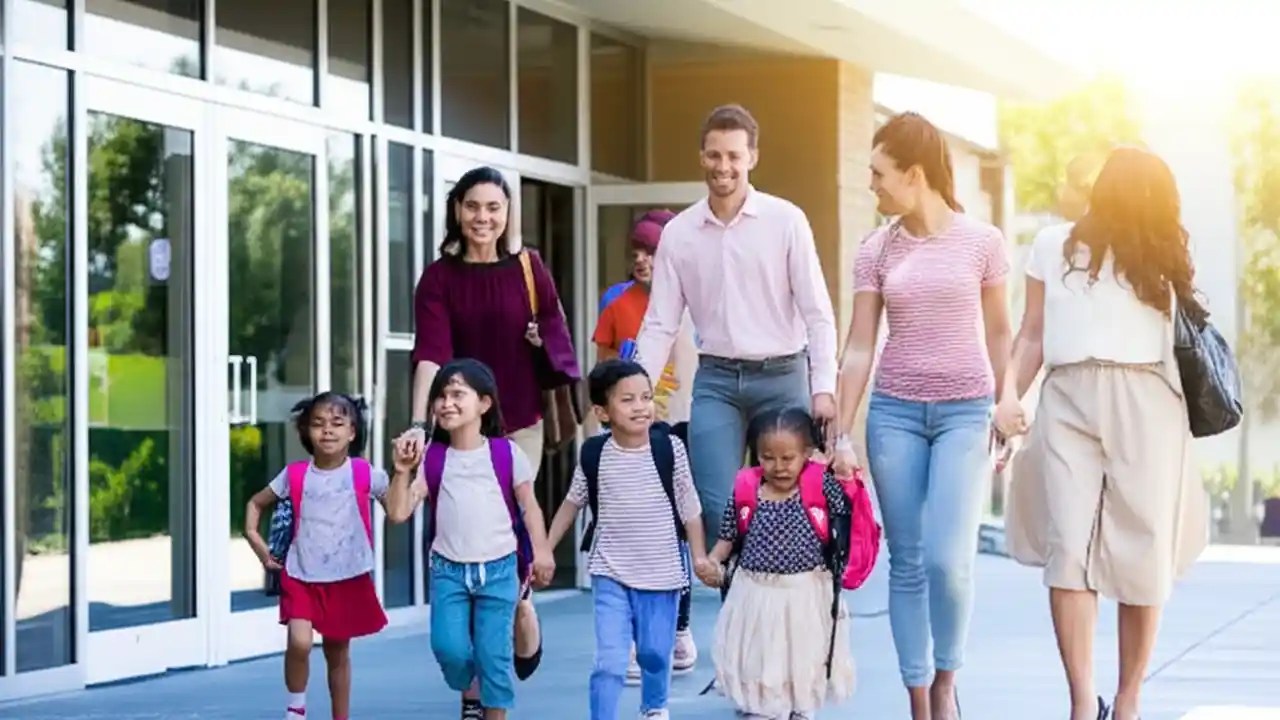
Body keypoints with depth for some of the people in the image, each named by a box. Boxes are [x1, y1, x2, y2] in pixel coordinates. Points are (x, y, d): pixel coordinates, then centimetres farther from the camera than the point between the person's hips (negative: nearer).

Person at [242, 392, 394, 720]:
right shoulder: (295, 476, -2)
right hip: (301, 577, 0)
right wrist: (256, 542, 4)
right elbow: (256, 503, 13)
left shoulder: (364, 474, -6)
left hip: (348, 580, 0)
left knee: (338, 653, 13)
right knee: (299, 642, -22)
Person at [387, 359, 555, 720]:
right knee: (449, 648, -7)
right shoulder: (432, 458, 2)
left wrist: (541, 551, -4)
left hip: (497, 569, -2)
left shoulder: (506, 453, -3)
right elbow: (398, 511, -2)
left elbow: (529, 505, 3)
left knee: (494, 654, -1)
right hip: (448, 570, 2)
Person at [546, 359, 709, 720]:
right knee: (609, 661, -11)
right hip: (611, 576, -1)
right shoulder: (594, 454, -7)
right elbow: (572, 504, 8)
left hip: (662, 574, 1)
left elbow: (689, 507, 0)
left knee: (655, 653, 17)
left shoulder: (670, 448, -9)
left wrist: (700, 556, -3)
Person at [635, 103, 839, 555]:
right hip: (716, 380, 2)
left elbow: (817, 312, -4)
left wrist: (823, 387, -14)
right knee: (717, 505, -6)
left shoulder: (786, 221, -3)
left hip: (782, 376, -2)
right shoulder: (678, 232, 5)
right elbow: (660, 324, 6)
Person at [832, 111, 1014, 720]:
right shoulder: (876, 250, 5)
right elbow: (859, 346, 5)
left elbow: (999, 333, 8)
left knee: (948, 557, -14)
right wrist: (843, 433, 2)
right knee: (907, 563, 4)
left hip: (965, 412, -2)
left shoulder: (981, 241, -1)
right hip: (894, 412, 2)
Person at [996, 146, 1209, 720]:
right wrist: (1009, 393, 2)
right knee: (1068, 547, -12)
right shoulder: (1053, 248, 14)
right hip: (1068, 404, 0)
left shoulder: (1160, 257, 16)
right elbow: (1033, 334, 13)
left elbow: (1186, 338, 13)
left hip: (1144, 406, 1)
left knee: (1143, 553, -2)